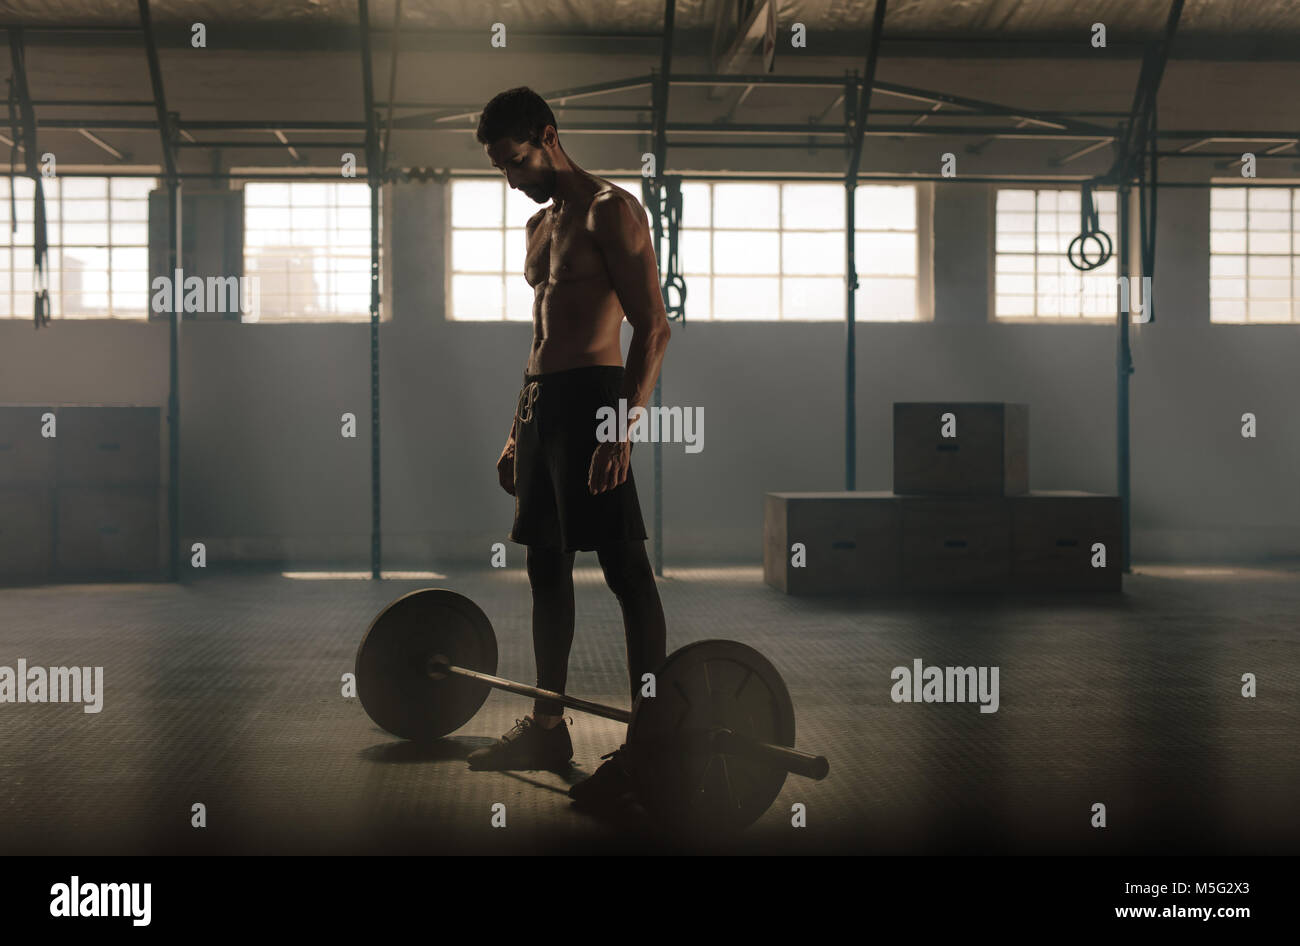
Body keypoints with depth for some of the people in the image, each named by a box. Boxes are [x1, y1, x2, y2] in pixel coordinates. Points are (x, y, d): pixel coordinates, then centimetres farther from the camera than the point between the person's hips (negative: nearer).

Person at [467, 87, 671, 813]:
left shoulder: (610, 210, -6)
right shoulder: (540, 226, 20)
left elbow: (654, 327, -13)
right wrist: (518, 431, 20)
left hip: (592, 398, -9)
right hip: (542, 403, 9)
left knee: (626, 570, -9)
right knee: (546, 568, 12)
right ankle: (549, 727, 22)